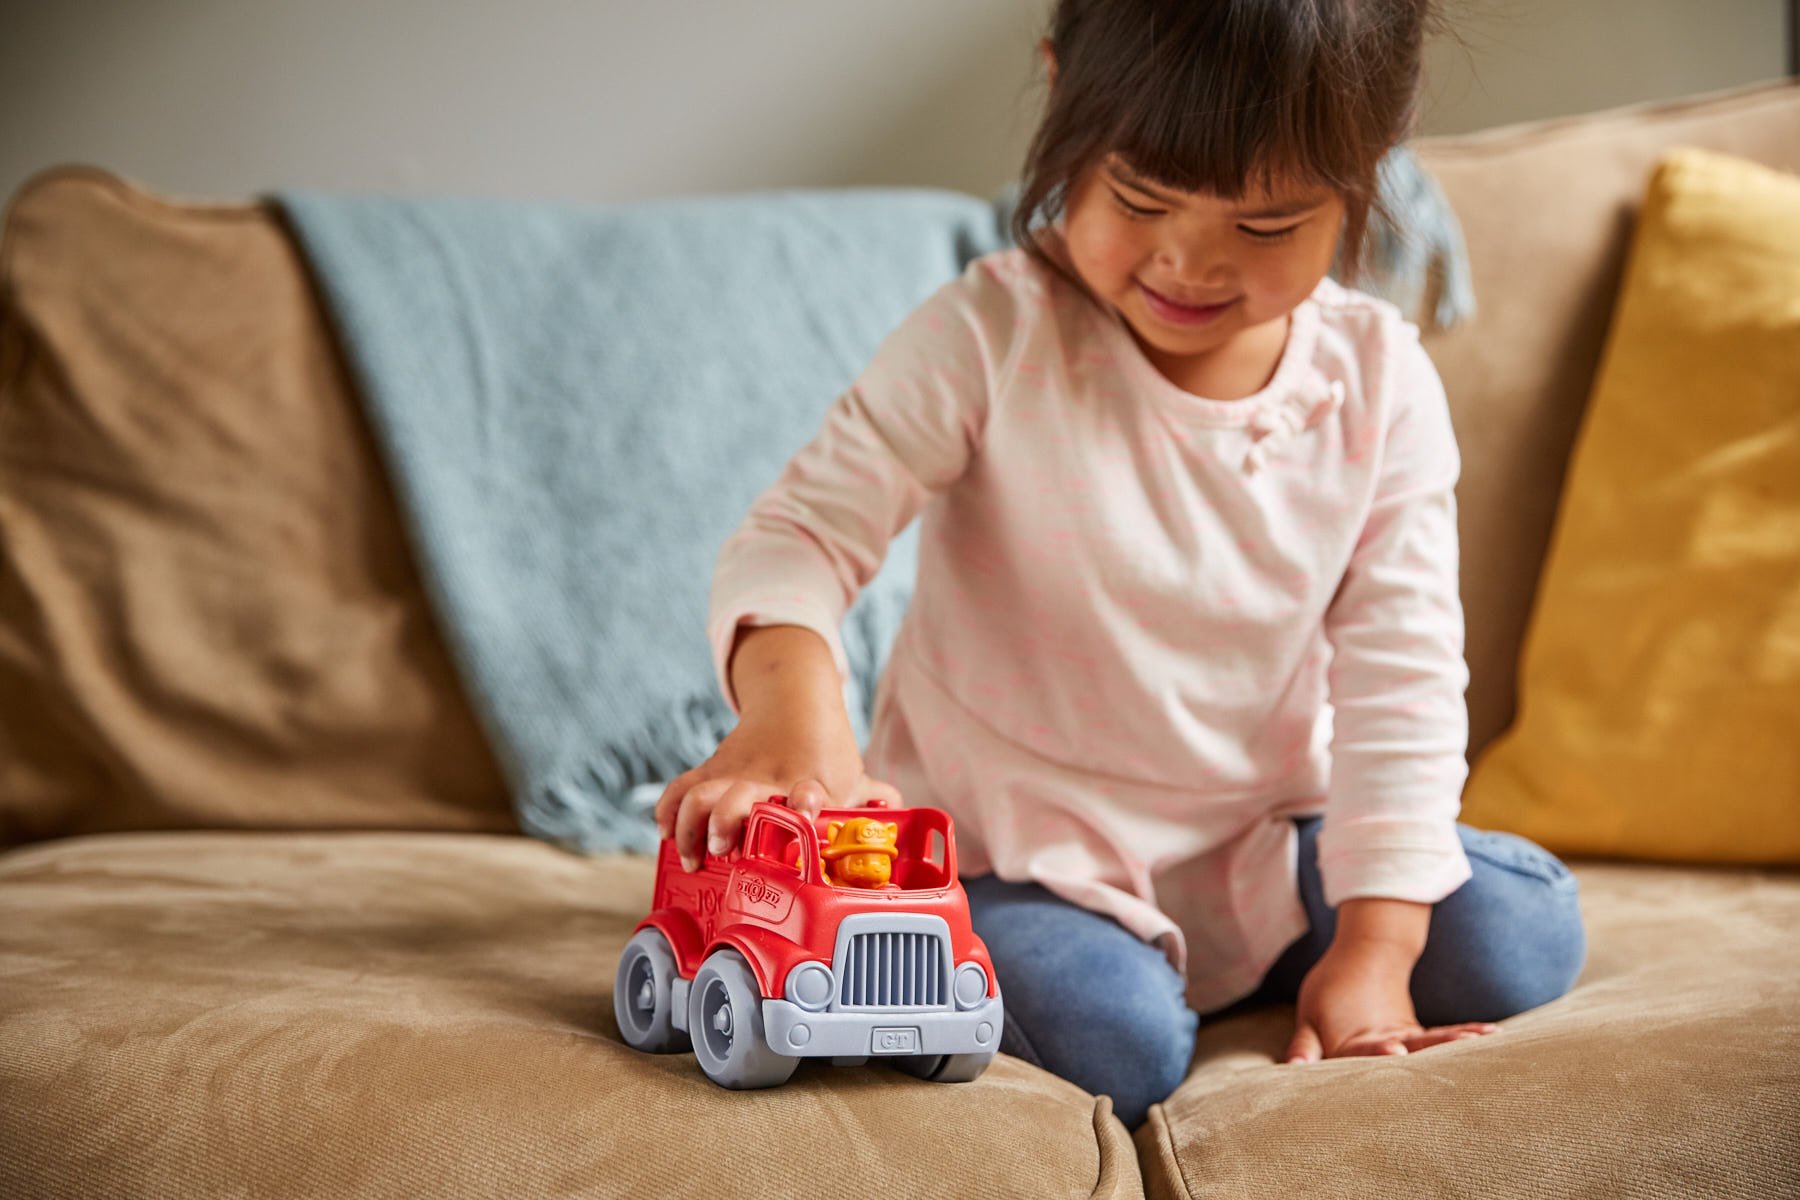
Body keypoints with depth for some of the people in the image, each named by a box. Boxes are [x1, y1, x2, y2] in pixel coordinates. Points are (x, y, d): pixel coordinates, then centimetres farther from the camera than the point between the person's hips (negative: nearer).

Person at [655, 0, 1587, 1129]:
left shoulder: (1380, 383, -5)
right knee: (1112, 1044, -31)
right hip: (1018, 854, -4)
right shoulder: (992, 337, -15)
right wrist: (790, 710, -41)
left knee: (1524, 936, -10)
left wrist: (1372, 951, -12)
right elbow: (801, 536, -18)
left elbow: (1401, 677, -5)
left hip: (1263, 845, 5)